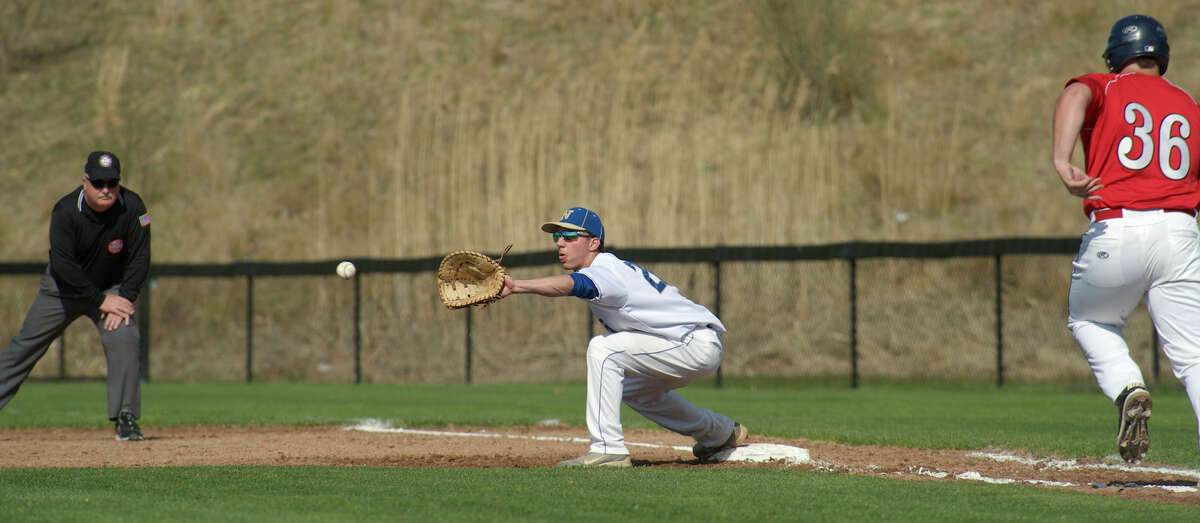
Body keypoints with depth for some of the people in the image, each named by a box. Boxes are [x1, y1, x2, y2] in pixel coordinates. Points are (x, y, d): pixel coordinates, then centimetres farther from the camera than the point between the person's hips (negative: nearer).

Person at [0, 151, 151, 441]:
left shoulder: (132, 208, -21)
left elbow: (140, 259, -13)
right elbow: (64, 265, -26)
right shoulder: (65, 211, -24)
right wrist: (101, 301, -27)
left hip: (111, 288, 0)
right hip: (62, 288, 0)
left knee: (125, 339, -22)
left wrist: (125, 299, -23)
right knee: (25, 345, 4)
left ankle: (126, 418, -15)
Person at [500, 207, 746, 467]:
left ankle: (608, 450, -26)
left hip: (698, 345, -11)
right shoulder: (610, 268, 10)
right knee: (631, 387, 33)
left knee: (603, 347, -23)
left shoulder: (608, 269, -22)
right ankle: (721, 432, 46)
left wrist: (515, 286, -55)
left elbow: (571, 284, -43)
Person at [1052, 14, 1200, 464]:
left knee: (1087, 320, 26)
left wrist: (1062, 162, -29)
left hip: (1115, 233, -2)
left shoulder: (1103, 89, 10)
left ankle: (1127, 389, -1)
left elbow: (1075, 96, -15)